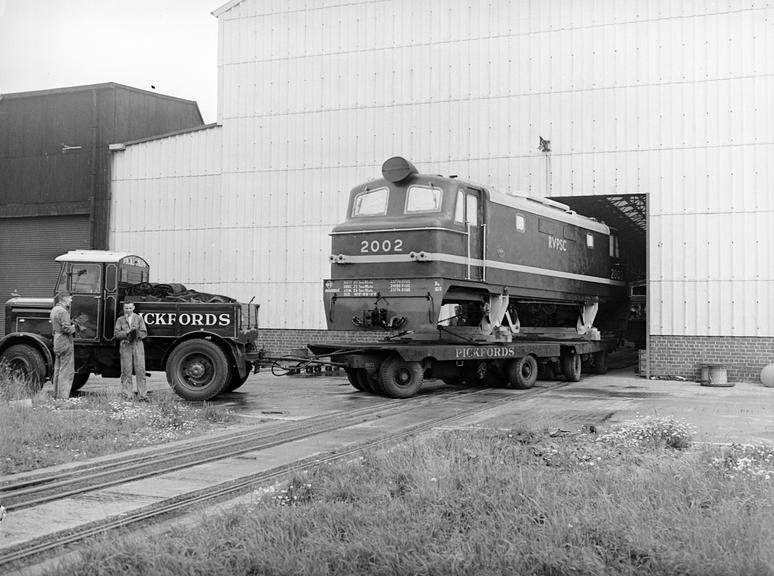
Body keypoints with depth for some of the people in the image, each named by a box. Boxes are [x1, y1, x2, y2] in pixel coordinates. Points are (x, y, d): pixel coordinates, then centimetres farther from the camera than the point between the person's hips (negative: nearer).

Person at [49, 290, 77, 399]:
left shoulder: (54, 310, 14)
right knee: (66, 371, -7)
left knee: (58, 370, 15)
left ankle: (56, 395, 20)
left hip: (57, 343, 10)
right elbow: (66, 328, -24)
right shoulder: (62, 311, -17)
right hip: (66, 343, -10)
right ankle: (63, 396, -8)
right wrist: (74, 327, -5)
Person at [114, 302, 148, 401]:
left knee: (140, 371, -5)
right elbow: (117, 334, 0)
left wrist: (137, 332, -16)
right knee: (126, 372, -1)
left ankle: (142, 396, -5)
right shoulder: (120, 320, 11)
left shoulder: (139, 318, 10)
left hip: (138, 345, 0)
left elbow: (144, 333, 4)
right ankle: (126, 396, 4)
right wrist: (127, 331, -14)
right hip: (125, 346, 0)